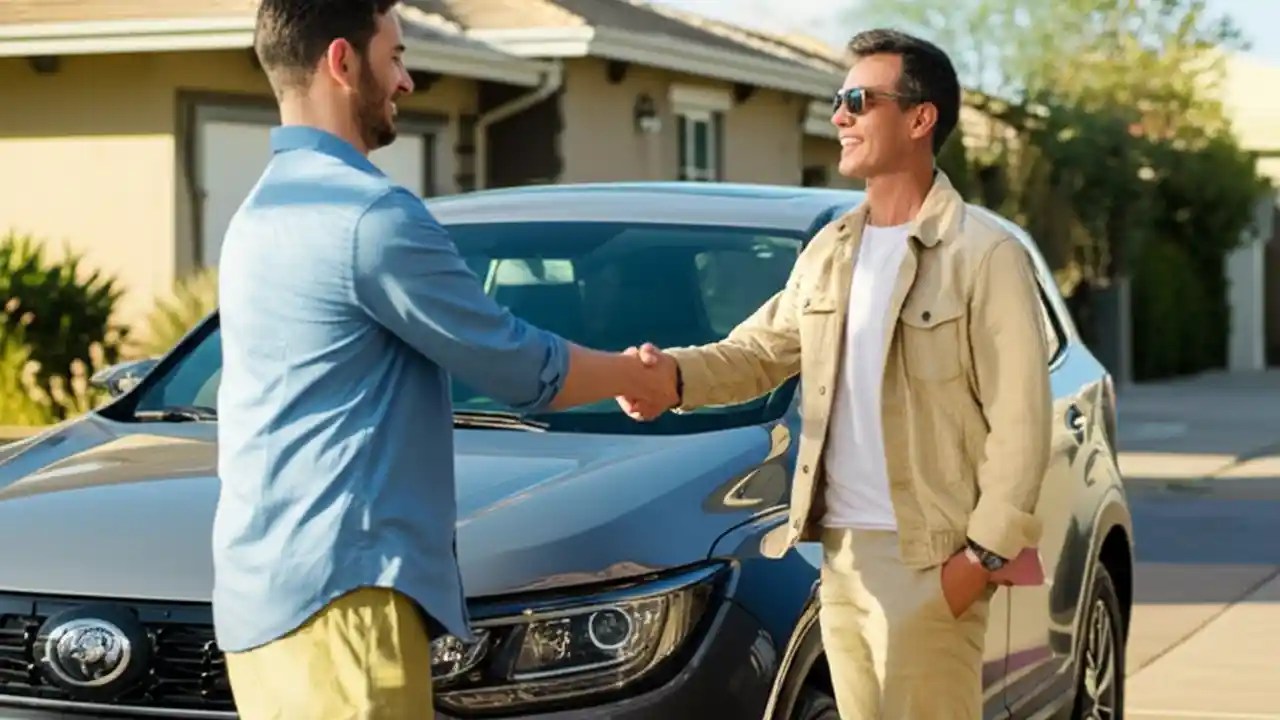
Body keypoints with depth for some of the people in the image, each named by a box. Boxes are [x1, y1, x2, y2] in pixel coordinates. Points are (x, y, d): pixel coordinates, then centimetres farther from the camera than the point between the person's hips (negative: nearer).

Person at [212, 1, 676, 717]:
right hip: (338, 590, -10)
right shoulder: (372, 214, -15)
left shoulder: (262, 209, 17)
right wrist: (635, 375, 11)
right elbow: (520, 369, -7)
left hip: (264, 587, 10)